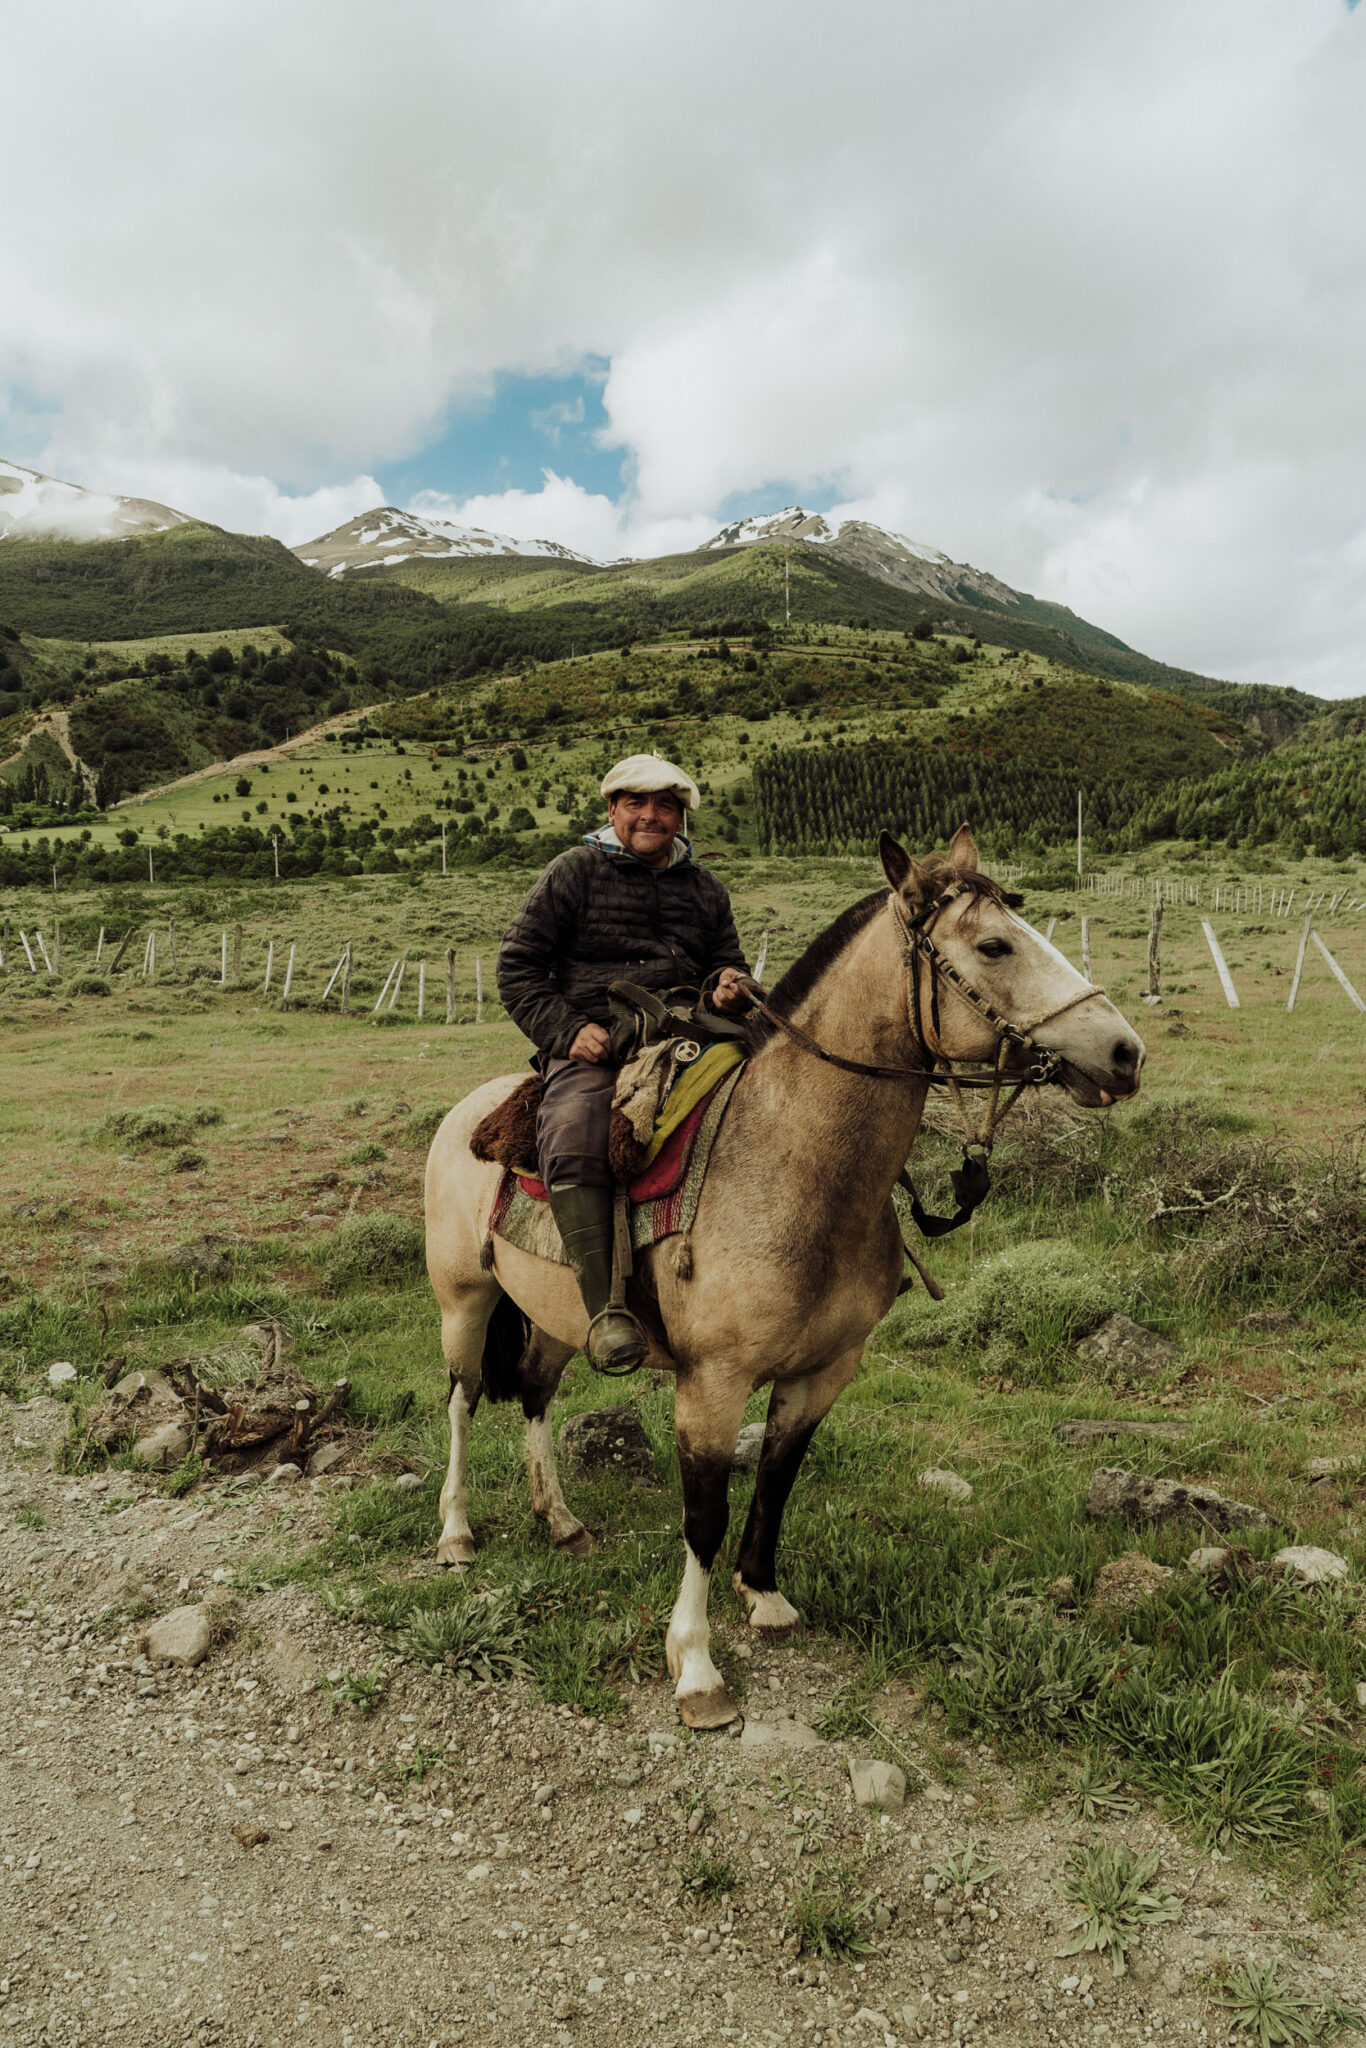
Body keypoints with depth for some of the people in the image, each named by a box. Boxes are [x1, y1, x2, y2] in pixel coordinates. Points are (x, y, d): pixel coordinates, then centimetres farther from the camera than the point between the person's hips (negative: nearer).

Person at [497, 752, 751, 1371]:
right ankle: (605, 1305, -33)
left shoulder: (705, 889, 20)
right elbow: (517, 967, 6)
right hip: (591, 1048, -3)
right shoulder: (574, 873, 9)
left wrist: (728, 988, 1)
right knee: (573, 1144, -34)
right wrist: (568, 1030, -10)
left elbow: (727, 966, 28)